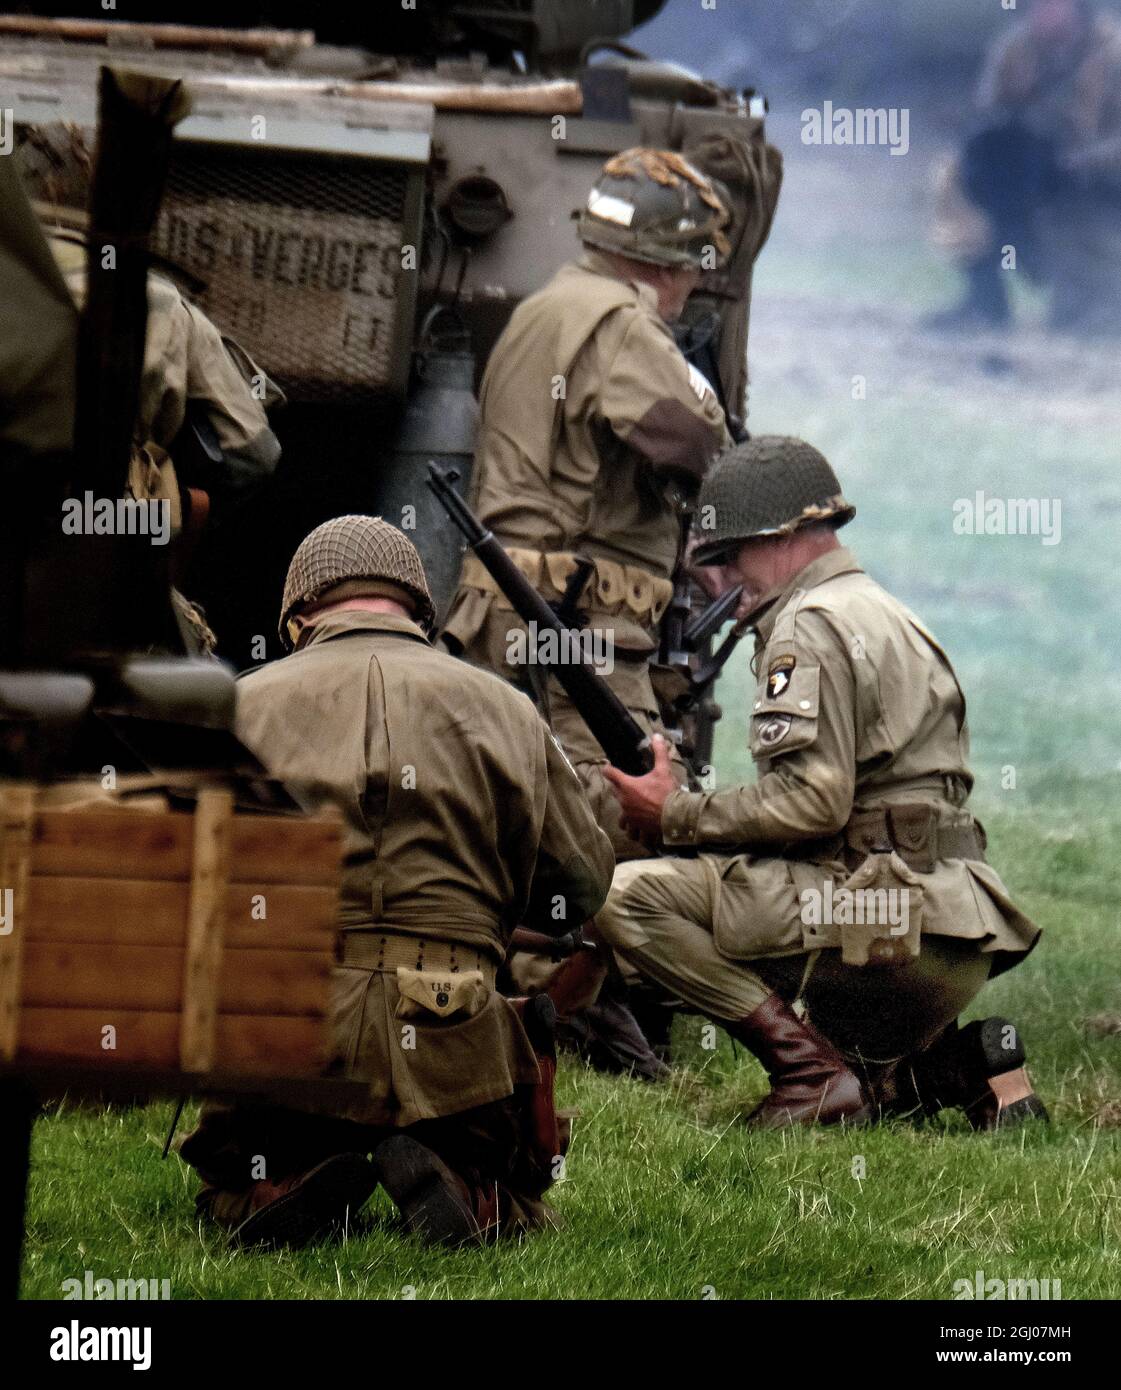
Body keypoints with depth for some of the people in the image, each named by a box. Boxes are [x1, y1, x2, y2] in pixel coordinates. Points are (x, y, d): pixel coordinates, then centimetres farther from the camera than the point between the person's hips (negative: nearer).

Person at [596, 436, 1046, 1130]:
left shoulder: (811, 624, -8)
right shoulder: (887, 614, 25)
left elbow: (812, 800, -20)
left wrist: (677, 815, -8)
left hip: (889, 925, -10)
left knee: (629, 894, -15)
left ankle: (812, 1072, -16)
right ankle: (963, 1069, 8)